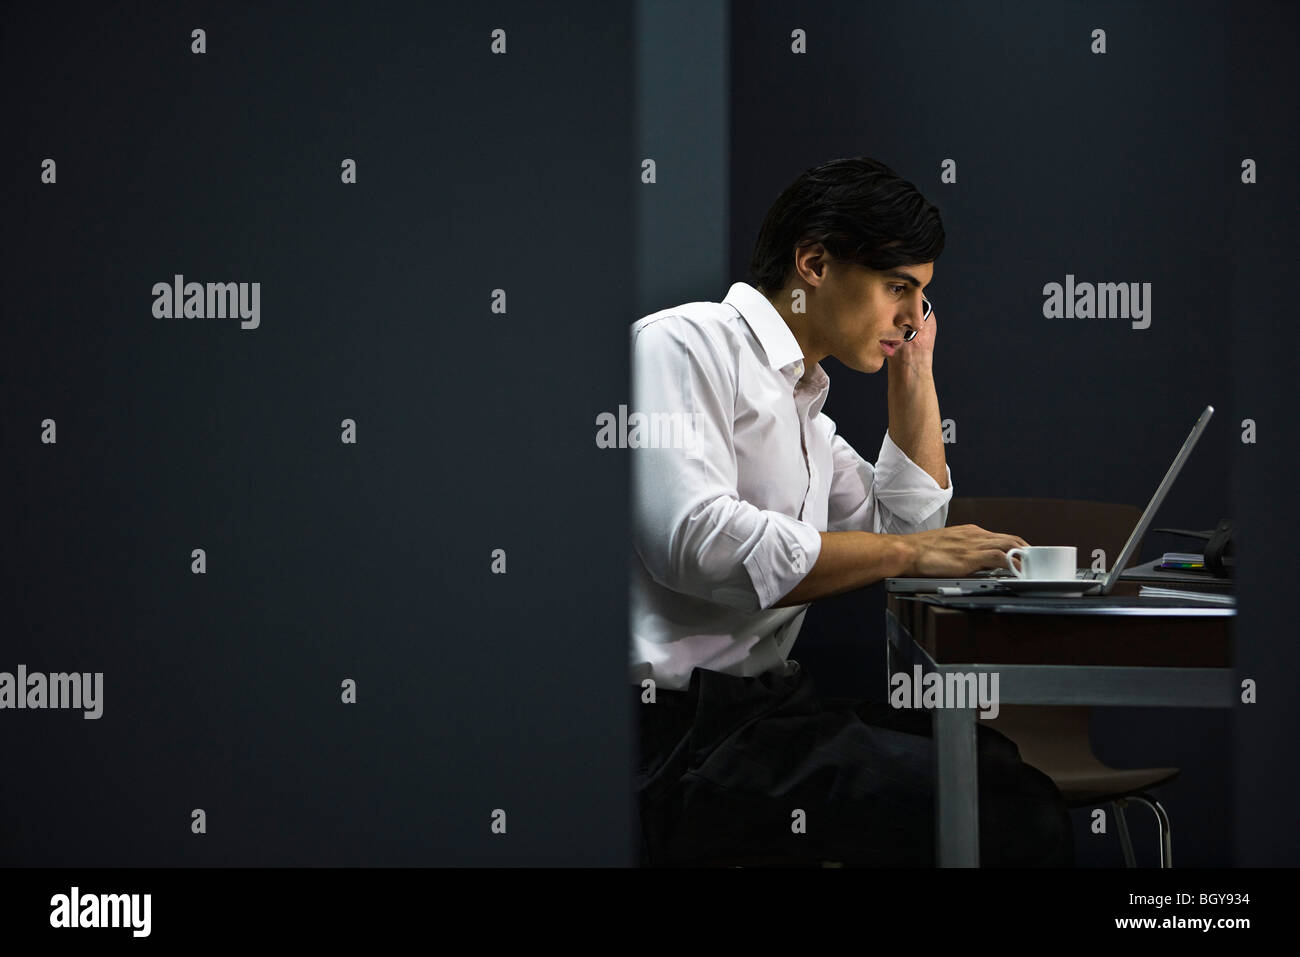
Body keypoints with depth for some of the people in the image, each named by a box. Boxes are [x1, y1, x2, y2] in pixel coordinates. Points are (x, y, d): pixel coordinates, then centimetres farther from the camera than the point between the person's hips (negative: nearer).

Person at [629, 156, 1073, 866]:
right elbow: (696, 542, -22)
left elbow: (905, 528, 31)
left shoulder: (803, 403, 24)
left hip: (764, 701, 10)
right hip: (677, 728, -10)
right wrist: (906, 554, -16)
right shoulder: (684, 343, -6)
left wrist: (915, 374, 23)